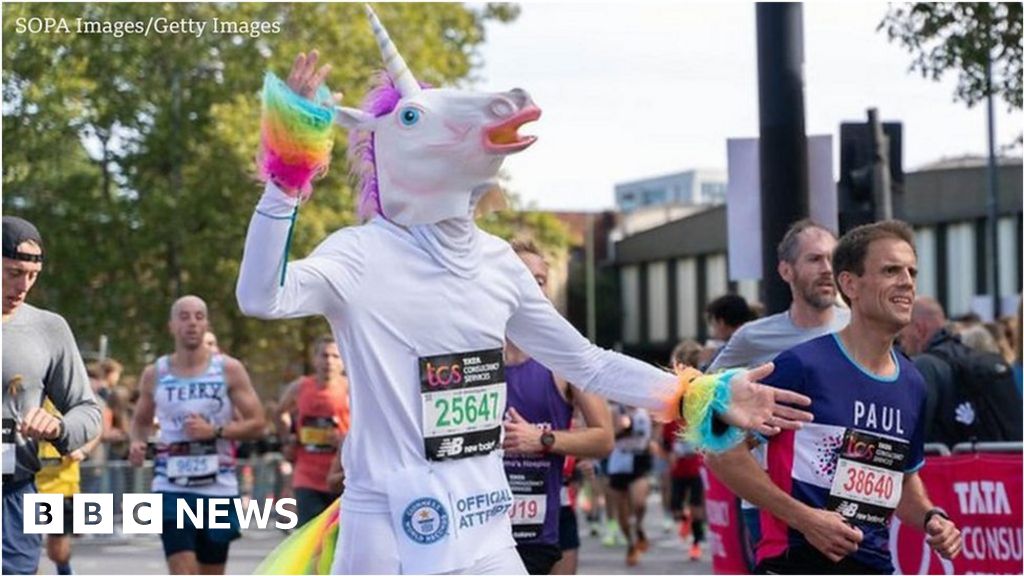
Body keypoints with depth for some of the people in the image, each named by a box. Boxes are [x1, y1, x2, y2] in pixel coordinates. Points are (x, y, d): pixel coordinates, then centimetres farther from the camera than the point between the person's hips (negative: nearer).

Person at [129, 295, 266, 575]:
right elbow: (141, 419, 19)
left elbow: (256, 424, -1)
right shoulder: (155, 374, 3)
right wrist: (137, 443, -3)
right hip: (172, 489, -1)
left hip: (218, 489, 1)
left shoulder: (229, 370, 0)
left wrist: (215, 431, -16)